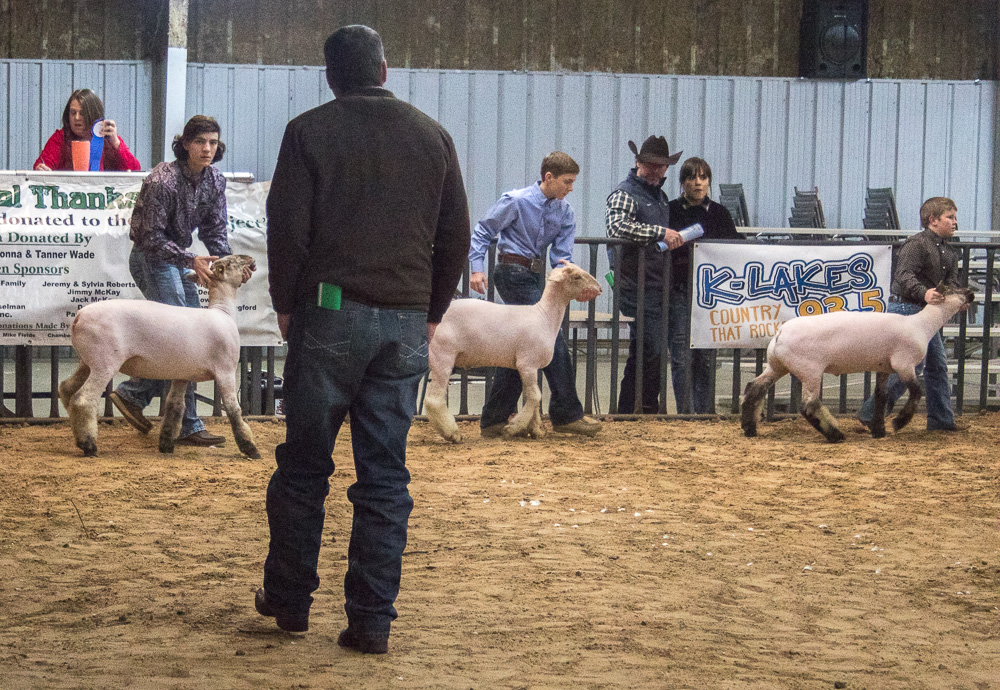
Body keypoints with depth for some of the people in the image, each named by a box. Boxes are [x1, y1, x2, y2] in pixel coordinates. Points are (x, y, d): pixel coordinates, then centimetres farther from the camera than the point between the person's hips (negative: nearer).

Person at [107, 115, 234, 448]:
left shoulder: (214, 181, -1)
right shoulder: (162, 181, -24)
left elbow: (215, 231, 2)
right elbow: (151, 238, -25)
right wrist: (192, 261, -35)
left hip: (178, 257, 8)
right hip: (151, 258, -8)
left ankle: (132, 394, 20)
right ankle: (187, 426, -9)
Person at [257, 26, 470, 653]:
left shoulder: (310, 131, -1)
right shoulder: (432, 136, 9)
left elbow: (287, 226, -6)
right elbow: (457, 236, 10)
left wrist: (285, 304, 6)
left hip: (331, 313, -3)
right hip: (407, 324, 3)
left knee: (303, 464, 9)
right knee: (386, 474, 4)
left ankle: (290, 600, 16)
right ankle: (373, 619, 3)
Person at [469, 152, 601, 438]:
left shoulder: (564, 212, 7)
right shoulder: (517, 201, -11)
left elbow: (561, 254, 3)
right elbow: (483, 232, -4)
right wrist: (477, 269, -12)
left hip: (536, 276, 8)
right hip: (513, 272, -8)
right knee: (552, 342, -13)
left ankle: (494, 419, 16)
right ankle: (567, 415, -8)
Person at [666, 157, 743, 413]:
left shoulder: (719, 213, 12)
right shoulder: (671, 210, 5)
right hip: (679, 291, -2)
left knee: (706, 358, 1)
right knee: (682, 357, -7)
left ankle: (703, 413, 8)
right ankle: (686, 414, -4)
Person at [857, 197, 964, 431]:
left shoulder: (949, 252, 15)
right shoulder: (916, 244, -13)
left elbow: (951, 282, 9)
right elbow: (904, 275, -25)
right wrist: (923, 293, -41)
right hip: (906, 308, -10)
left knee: (938, 364, 11)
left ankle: (941, 420, 19)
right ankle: (870, 413, -8)